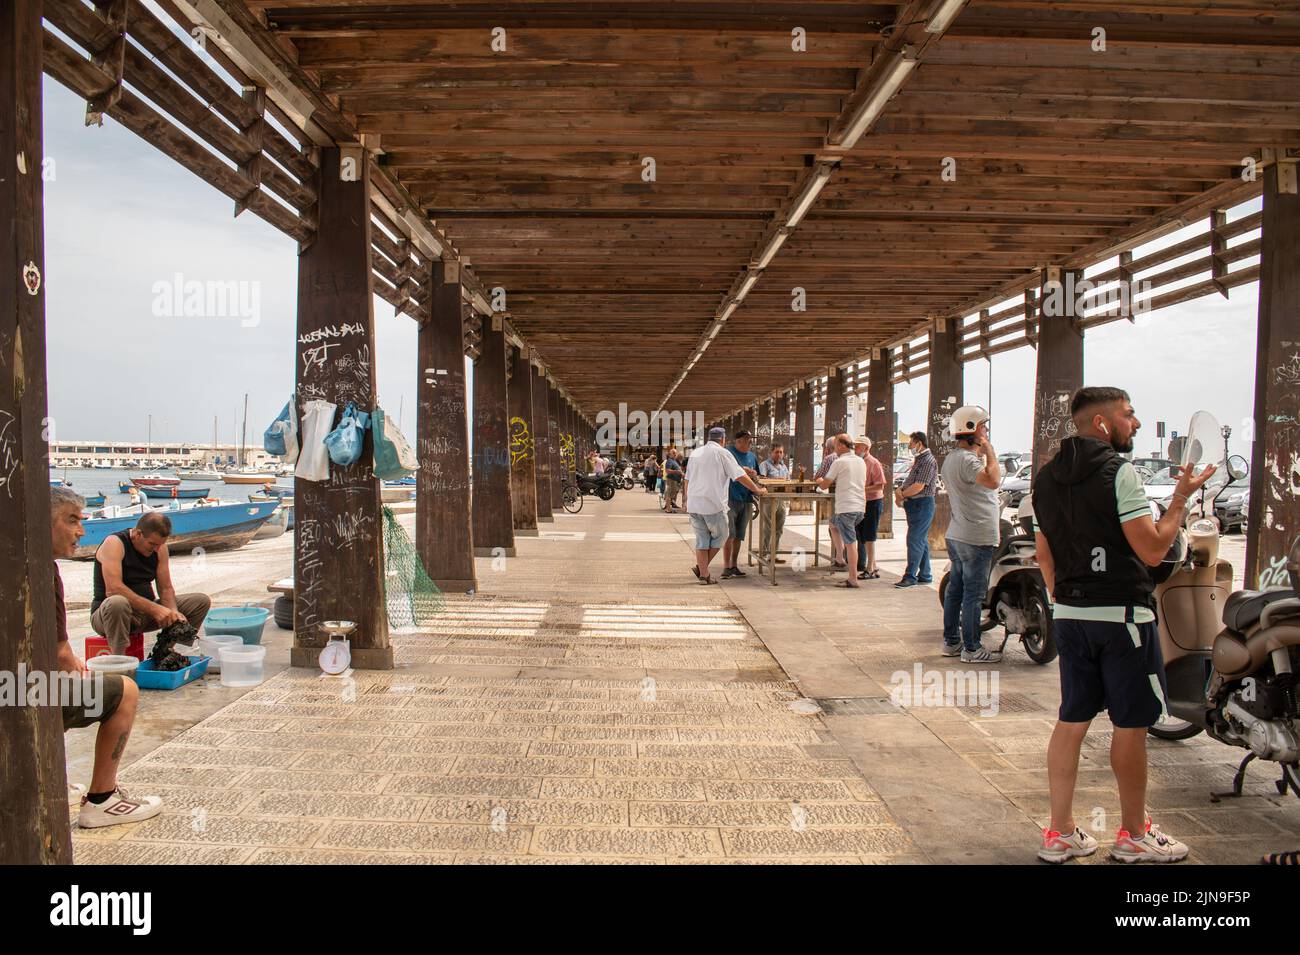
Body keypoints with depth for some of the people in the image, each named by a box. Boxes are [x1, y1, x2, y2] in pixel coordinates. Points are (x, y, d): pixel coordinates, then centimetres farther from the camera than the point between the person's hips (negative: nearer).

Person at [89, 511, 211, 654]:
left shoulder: (160, 548, 4)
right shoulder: (114, 543, -16)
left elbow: (166, 588, 5)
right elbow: (113, 589, -28)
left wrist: (173, 612, -17)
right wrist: (154, 609, -31)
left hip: (145, 612, 7)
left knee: (201, 601, -2)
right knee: (117, 603, -42)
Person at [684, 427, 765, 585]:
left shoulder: (695, 453, 14)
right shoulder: (723, 453, -4)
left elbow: (687, 479, 18)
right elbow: (740, 476, -5)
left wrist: (687, 500, 28)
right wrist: (757, 490, 5)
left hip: (693, 505, 6)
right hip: (714, 504, -6)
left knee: (701, 540, 12)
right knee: (719, 537, 11)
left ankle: (703, 574, 10)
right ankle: (701, 568, 6)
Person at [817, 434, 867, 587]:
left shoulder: (839, 462, -8)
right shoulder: (861, 462, 14)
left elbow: (824, 486, -4)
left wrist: (820, 481, 18)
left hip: (846, 508, -8)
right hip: (861, 507, 8)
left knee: (850, 543, -7)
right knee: (834, 523, 28)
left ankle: (853, 579, -5)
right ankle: (844, 558, 20)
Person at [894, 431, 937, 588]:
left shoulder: (928, 460, -15)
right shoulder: (917, 460, 17)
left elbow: (918, 486, -21)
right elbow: (909, 481, 17)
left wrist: (901, 495, -9)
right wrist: (900, 491, -3)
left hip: (922, 504, -10)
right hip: (914, 505, 10)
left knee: (914, 540, -10)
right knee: (921, 541, 13)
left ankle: (910, 576, -8)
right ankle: (924, 575, 19)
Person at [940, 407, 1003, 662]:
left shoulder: (951, 458, 14)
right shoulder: (966, 459, -19)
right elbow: (993, 479, -34)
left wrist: (981, 451, 16)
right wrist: (988, 448, -20)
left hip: (956, 535, 10)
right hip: (977, 537, -10)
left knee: (955, 589, 13)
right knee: (974, 594, -4)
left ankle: (951, 641, 20)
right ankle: (971, 649, 1)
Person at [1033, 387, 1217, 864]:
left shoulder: (1046, 476, 10)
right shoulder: (1118, 471, -13)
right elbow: (1152, 550, -15)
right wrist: (1181, 499, -4)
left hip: (1069, 614, 7)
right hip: (1122, 613, -7)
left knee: (1071, 720, 11)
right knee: (1130, 725, 6)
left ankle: (1060, 833, 16)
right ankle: (1134, 835, 20)